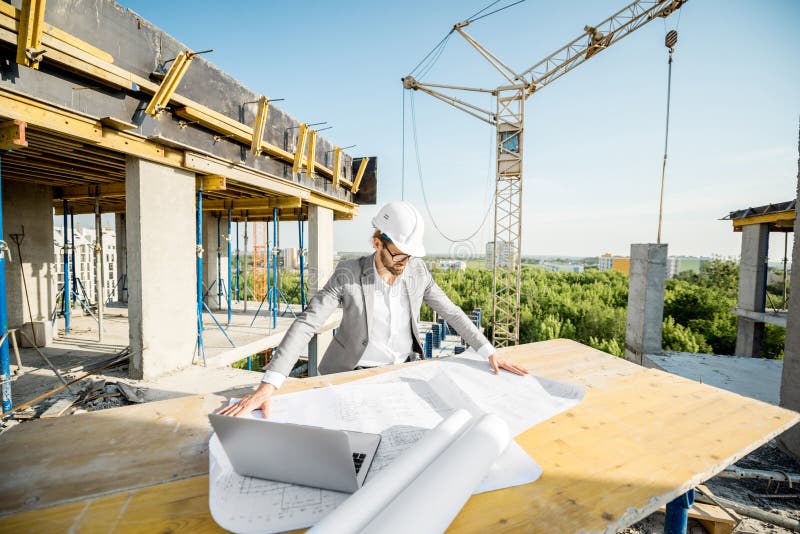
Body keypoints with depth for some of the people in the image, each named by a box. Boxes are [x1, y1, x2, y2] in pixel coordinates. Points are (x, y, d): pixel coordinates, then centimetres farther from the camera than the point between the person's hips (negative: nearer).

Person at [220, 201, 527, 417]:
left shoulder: (418, 271, -7)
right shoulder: (348, 274, -18)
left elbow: (451, 313, 0)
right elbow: (306, 323, -23)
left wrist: (490, 353, -6)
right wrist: (268, 385, -33)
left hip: (406, 368, 3)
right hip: (357, 374, -3)